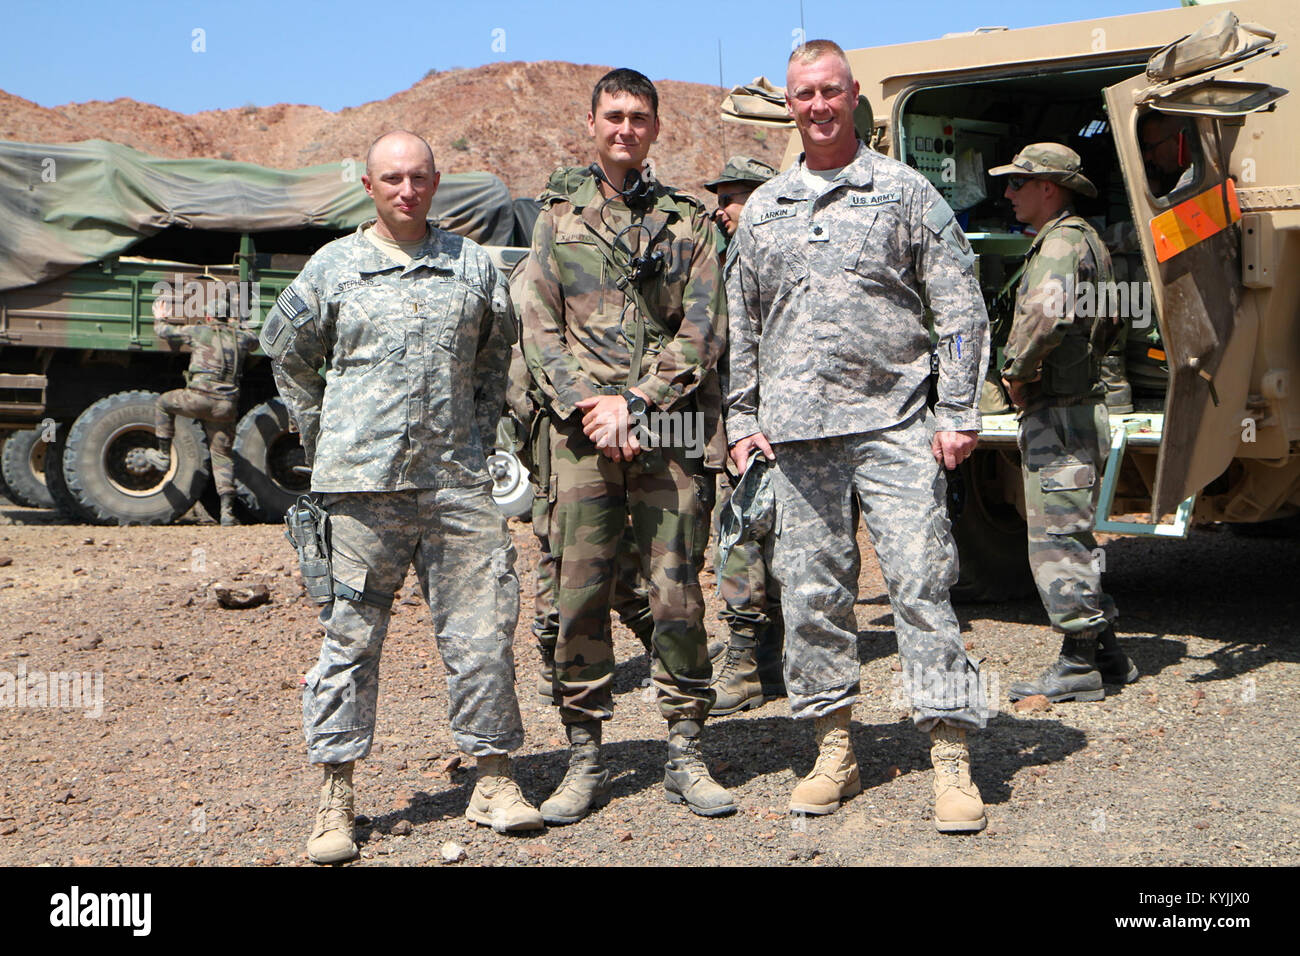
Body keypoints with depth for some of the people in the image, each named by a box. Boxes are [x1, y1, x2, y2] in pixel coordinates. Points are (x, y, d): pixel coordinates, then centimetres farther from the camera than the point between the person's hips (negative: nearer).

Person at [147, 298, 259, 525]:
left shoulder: (199, 332, 3)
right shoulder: (241, 337, 13)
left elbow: (163, 331, 16)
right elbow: (254, 341, 39)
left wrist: (161, 317, 37)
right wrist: (236, 324, 52)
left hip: (200, 398, -4)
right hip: (227, 405, 4)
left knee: (163, 403, 25)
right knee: (222, 455, 8)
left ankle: (163, 455, 24)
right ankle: (227, 510, -2)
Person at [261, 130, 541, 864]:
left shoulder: (474, 265, 11)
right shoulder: (333, 267, 6)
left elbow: (497, 355, 24)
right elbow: (288, 355, 18)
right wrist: (324, 439, 13)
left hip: (457, 480, 2)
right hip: (363, 481, -2)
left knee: (482, 627, 2)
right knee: (351, 635, 0)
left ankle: (495, 780, 14)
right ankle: (337, 798, 7)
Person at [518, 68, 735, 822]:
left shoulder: (689, 221, 9)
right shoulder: (559, 217, 12)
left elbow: (703, 332, 1)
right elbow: (540, 329, 5)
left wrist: (634, 403, -10)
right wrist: (588, 405, -9)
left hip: (672, 431, 0)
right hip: (584, 434, 1)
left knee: (678, 596, 0)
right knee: (581, 597, 1)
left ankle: (687, 755, 12)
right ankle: (586, 762, 12)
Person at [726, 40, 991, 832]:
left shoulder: (906, 192, 5)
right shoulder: (763, 209, 15)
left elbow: (962, 310, 2)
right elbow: (742, 325, 20)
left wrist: (959, 413, -5)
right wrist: (742, 418, 13)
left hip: (895, 425, -3)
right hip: (799, 433, 4)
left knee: (922, 581, -7)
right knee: (812, 592, 5)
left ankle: (953, 759, -1)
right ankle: (834, 749, 17)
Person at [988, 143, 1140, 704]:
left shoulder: (1060, 242, -15)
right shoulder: (1087, 241, 19)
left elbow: (1048, 312, -34)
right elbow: (1109, 323, 30)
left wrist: (1016, 369, -20)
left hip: (1058, 416, -10)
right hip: (1081, 410, 10)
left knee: (1056, 539, -6)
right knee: (1071, 537, 16)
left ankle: (1078, 667, -1)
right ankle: (1107, 656, 21)